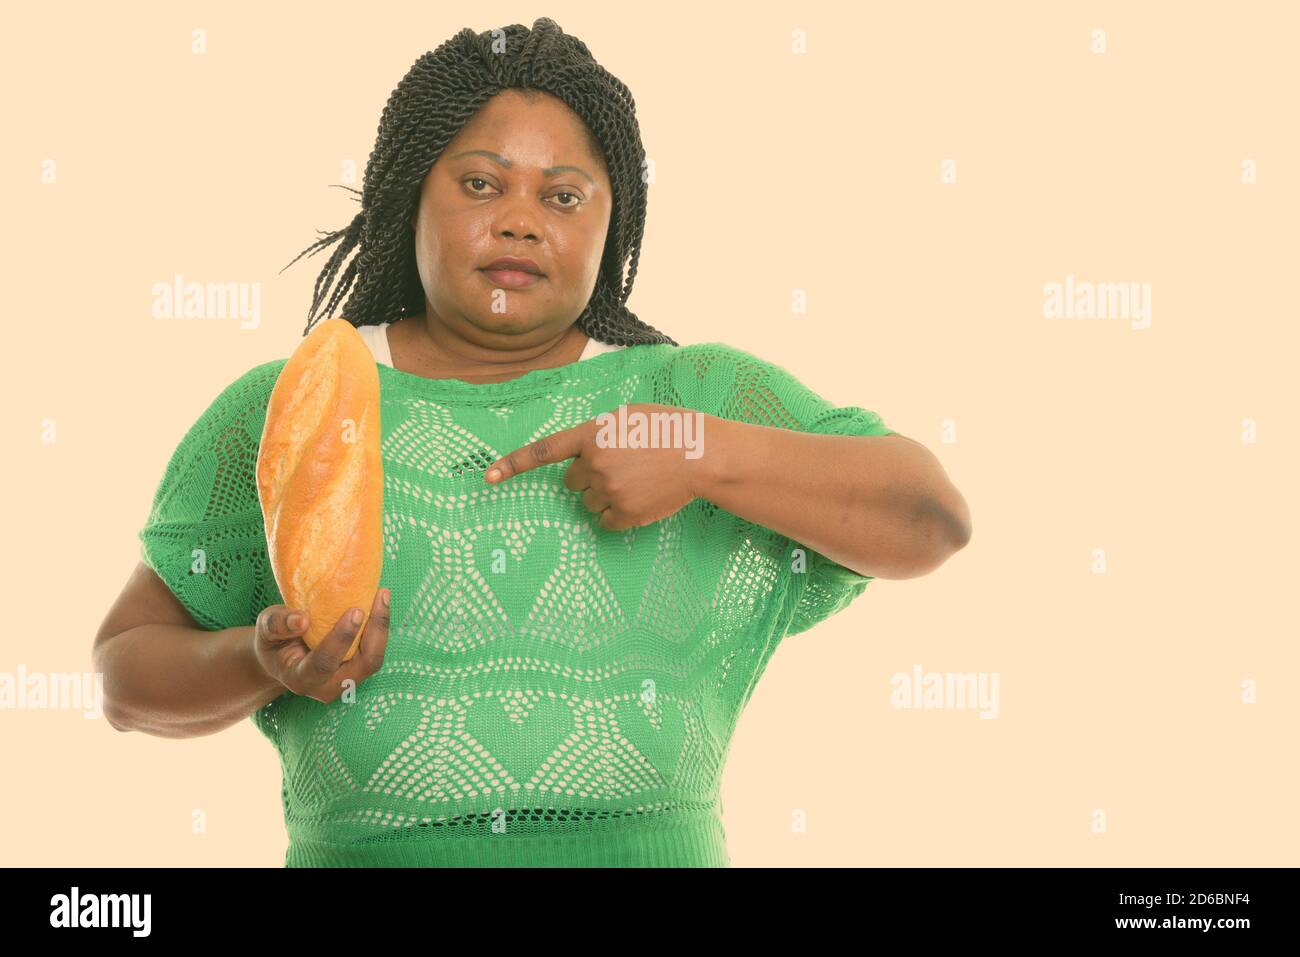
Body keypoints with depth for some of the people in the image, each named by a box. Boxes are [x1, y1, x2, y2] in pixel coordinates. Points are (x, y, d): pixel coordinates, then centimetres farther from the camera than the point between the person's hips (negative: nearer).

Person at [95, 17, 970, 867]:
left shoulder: (699, 396, 10)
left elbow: (931, 519, 1)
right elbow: (129, 666, 13)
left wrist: (703, 455, -10)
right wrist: (258, 662, -7)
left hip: (654, 847, 0)